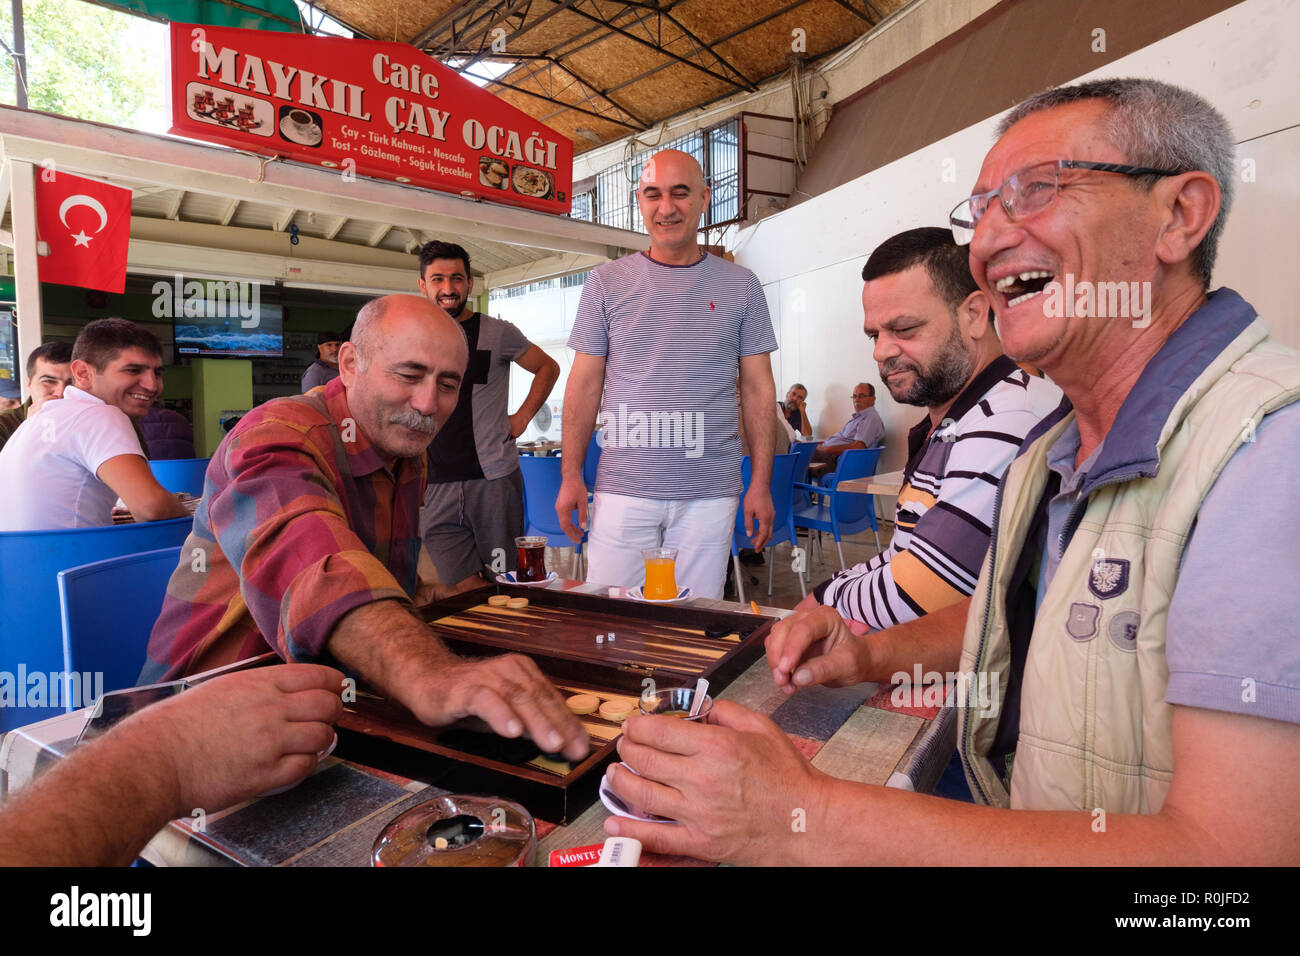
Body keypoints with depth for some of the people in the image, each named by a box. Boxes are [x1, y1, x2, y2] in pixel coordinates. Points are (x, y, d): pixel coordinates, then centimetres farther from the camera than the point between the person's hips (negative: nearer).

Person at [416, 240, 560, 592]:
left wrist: (522, 418, 2)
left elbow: (548, 368, 13)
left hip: (495, 478, -2)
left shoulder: (497, 332, 1)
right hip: (436, 486, 3)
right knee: (463, 587, 0)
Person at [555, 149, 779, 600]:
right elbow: (585, 384, 6)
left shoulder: (740, 286, 7)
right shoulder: (606, 283, 6)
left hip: (709, 494, 0)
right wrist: (571, 475, 0)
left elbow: (758, 389, 7)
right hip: (622, 491, 0)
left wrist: (762, 482, 1)